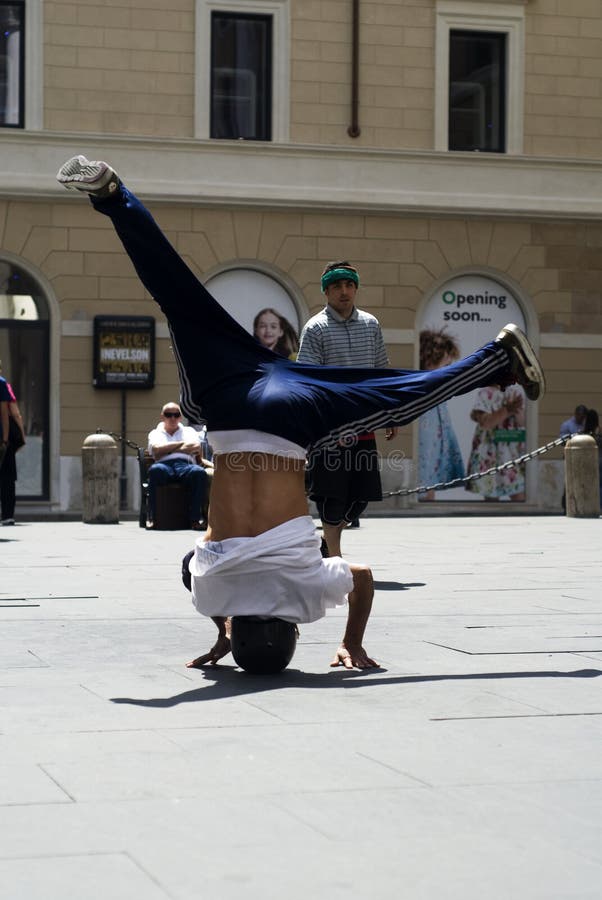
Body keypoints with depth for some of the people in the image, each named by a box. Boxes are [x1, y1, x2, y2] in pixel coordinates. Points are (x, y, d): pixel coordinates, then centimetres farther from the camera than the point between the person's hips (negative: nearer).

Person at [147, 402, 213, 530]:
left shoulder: (189, 431, 34)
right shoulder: (155, 433, 29)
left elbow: (197, 448, 16)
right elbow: (157, 451, 7)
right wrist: (181, 444, 11)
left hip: (186, 465, 1)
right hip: (164, 464, -1)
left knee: (200, 472, -37)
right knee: (155, 470, -40)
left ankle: (196, 517, -37)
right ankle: (152, 517, -35)